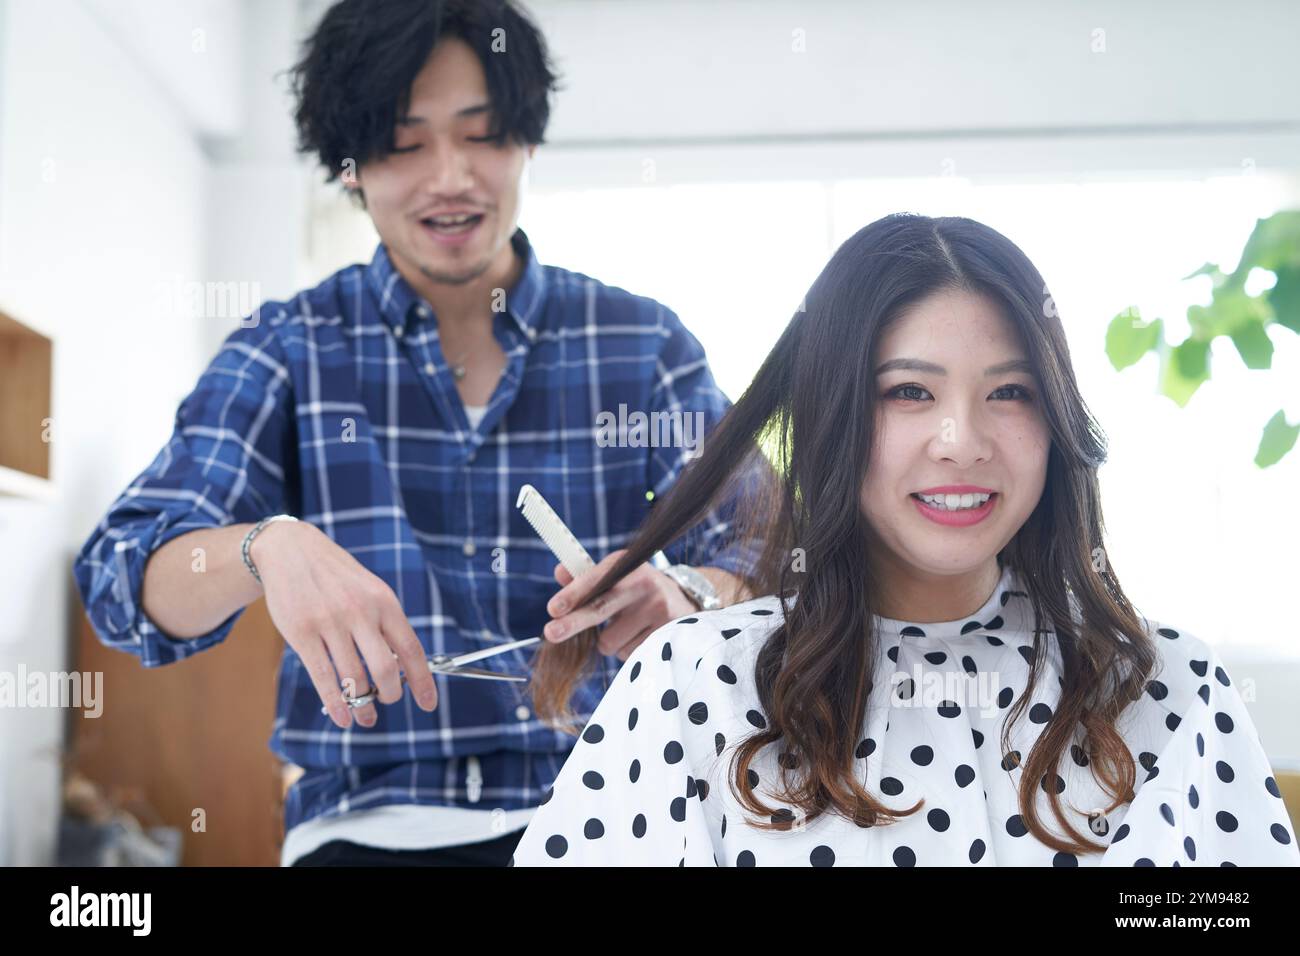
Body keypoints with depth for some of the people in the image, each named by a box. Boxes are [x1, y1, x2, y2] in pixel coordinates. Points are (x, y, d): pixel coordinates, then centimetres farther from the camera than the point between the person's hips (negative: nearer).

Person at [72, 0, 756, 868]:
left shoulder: (646, 342, 6)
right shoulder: (289, 350, 5)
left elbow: (757, 562, 1)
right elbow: (127, 581, -5)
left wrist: (689, 596, -23)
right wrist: (267, 548, -27)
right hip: (377, 824, 0)